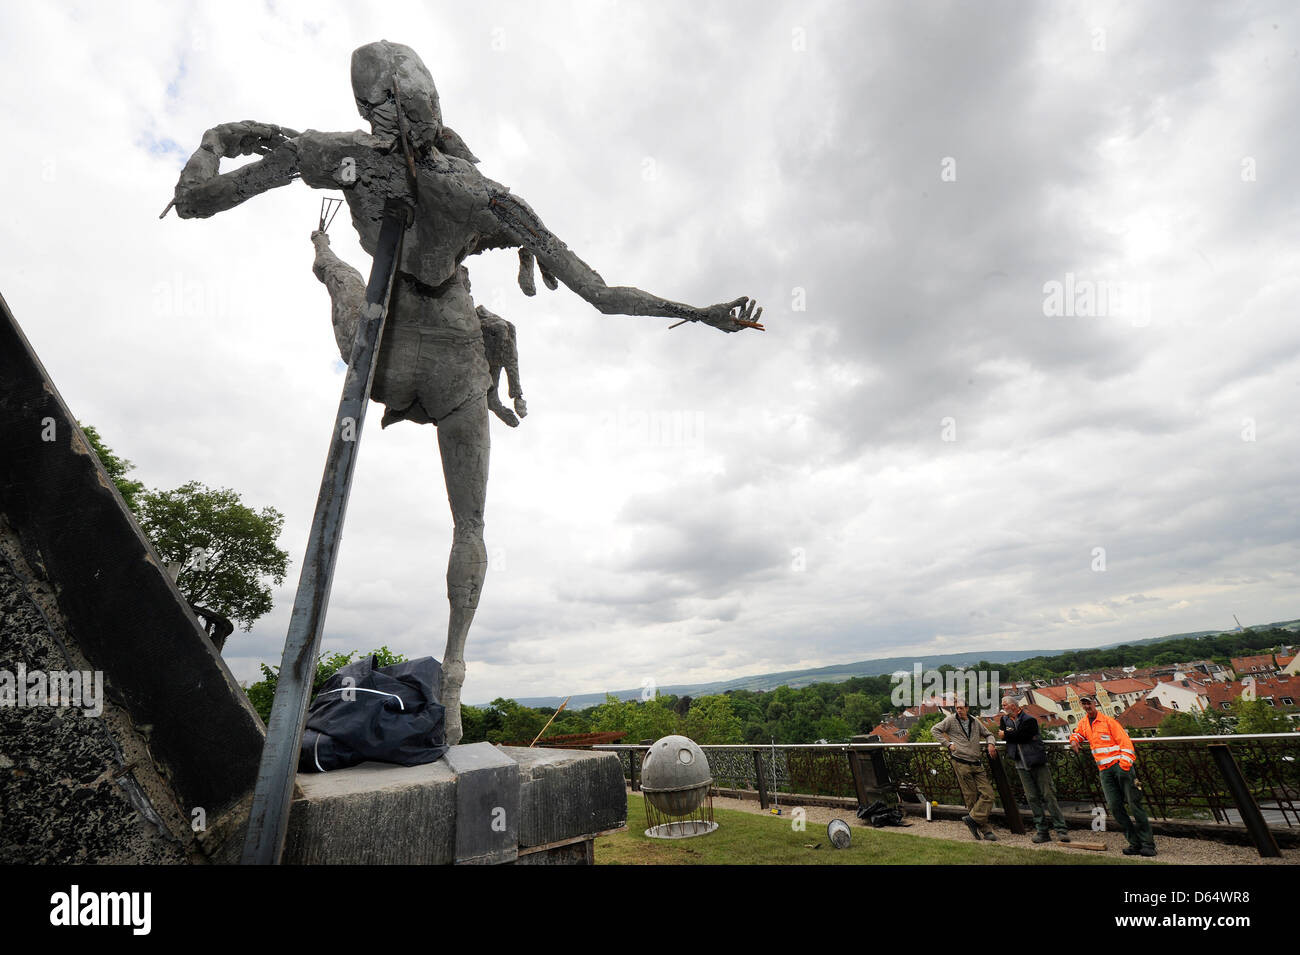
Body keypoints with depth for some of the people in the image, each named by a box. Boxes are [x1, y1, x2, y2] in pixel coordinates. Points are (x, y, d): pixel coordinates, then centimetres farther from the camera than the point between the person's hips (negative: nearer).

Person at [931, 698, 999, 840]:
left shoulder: (975, 722, 11)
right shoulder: (951, 720, 0)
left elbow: (988, 733, 26)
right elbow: (934, 730, 0)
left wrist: (990, 744, 5)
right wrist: (948, 744, -6)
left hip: (976, 764, 4)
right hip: (961, 763, -4)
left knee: (988, 794, -7)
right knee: (972, 797, -1)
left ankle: (972, 818, 3)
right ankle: (985, 830, 10)